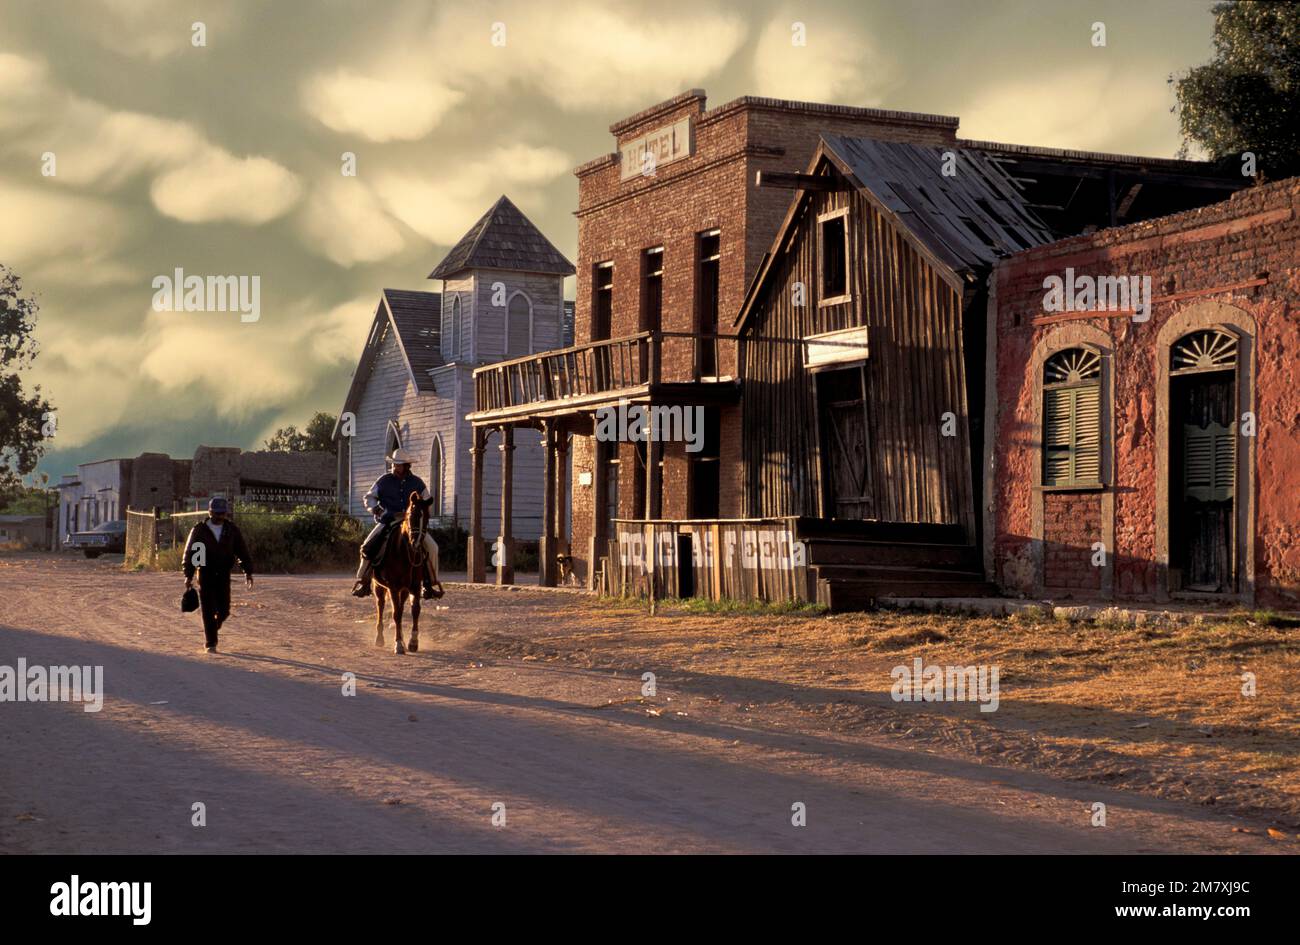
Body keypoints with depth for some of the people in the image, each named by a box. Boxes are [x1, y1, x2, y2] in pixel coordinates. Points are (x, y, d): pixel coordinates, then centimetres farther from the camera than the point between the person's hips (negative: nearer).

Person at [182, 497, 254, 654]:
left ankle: (211, 629, 31)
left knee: (223, 610, 0)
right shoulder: (199, 530, -3)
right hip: (205, 575, -2)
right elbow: (190, 552, -1)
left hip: (223, 575, 2)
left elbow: (242, 551, 5)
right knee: (208, 610, -4)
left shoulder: (232, 530, 3)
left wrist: (248, 571, -3)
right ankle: (210, 644, 2)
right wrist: (188, 575, -8)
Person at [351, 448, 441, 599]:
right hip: (387, 522, -1)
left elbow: (427, 503, 12)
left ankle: (429, 584, -4)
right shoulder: (384, 480, 3)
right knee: (368, 546, -22)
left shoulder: (417, 483, 5)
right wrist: (374, 508, -12)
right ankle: (364, 582, -8)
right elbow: (369, 497, 9)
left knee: (431, 547, -16)